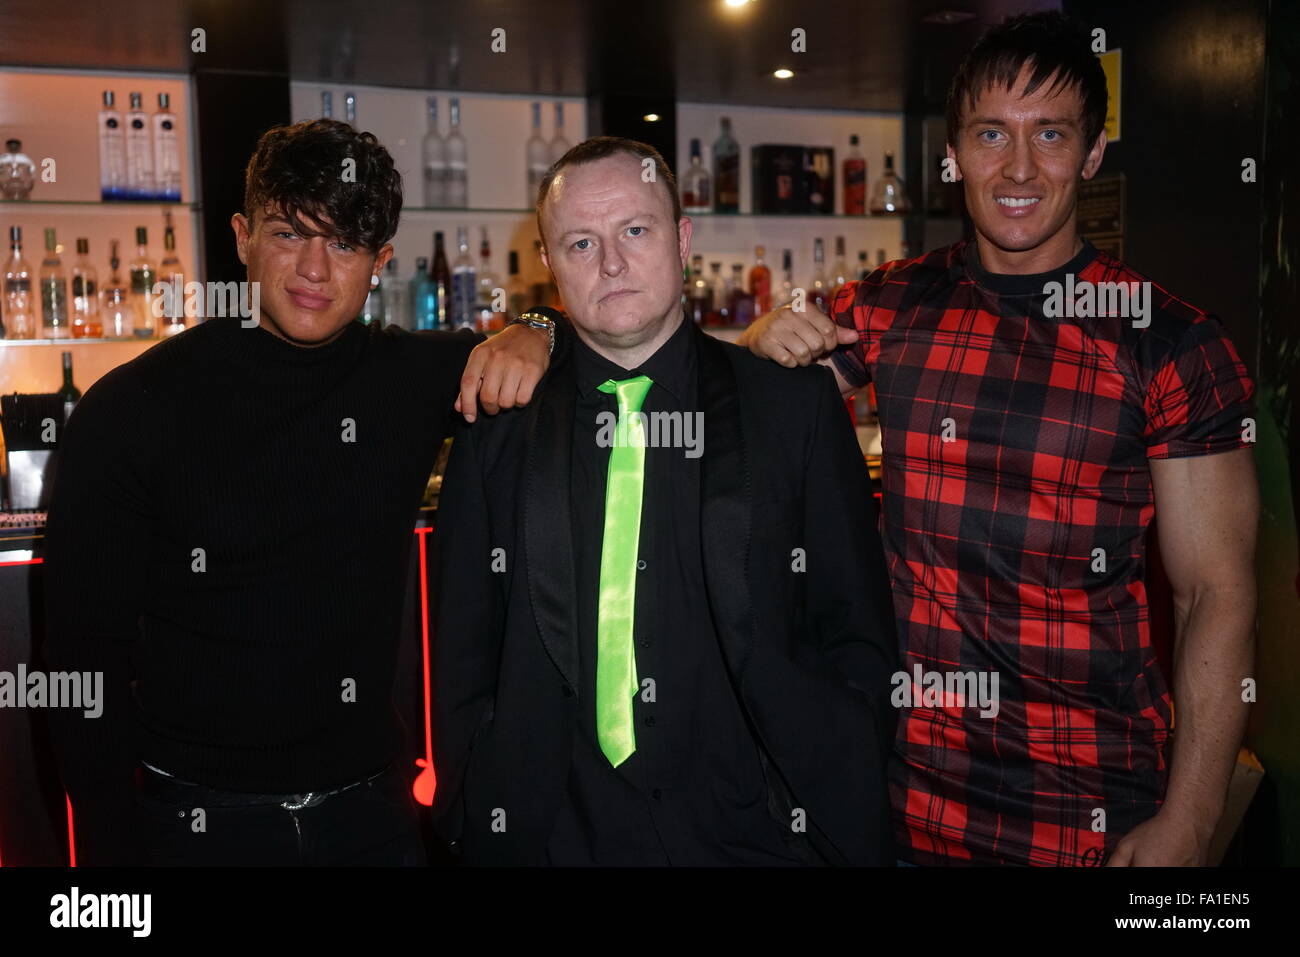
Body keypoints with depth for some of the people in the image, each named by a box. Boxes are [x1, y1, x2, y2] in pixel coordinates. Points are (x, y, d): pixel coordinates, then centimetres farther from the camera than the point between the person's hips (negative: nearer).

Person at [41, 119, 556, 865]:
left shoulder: (411, 379, -2)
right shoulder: (132, 408, -9)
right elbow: (88, 655, -6)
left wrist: (532, 338, -12)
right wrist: (111, 847, -10)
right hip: (198, 819, -2)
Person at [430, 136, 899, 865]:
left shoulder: (797, 406, -2)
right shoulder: (498, 429, 1)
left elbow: (858, 640, -1)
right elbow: (464, 661, 5)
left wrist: (850, 834, -5)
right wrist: (467, 825, 0)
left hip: (754, 830, 0)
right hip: (552, 832, 1)